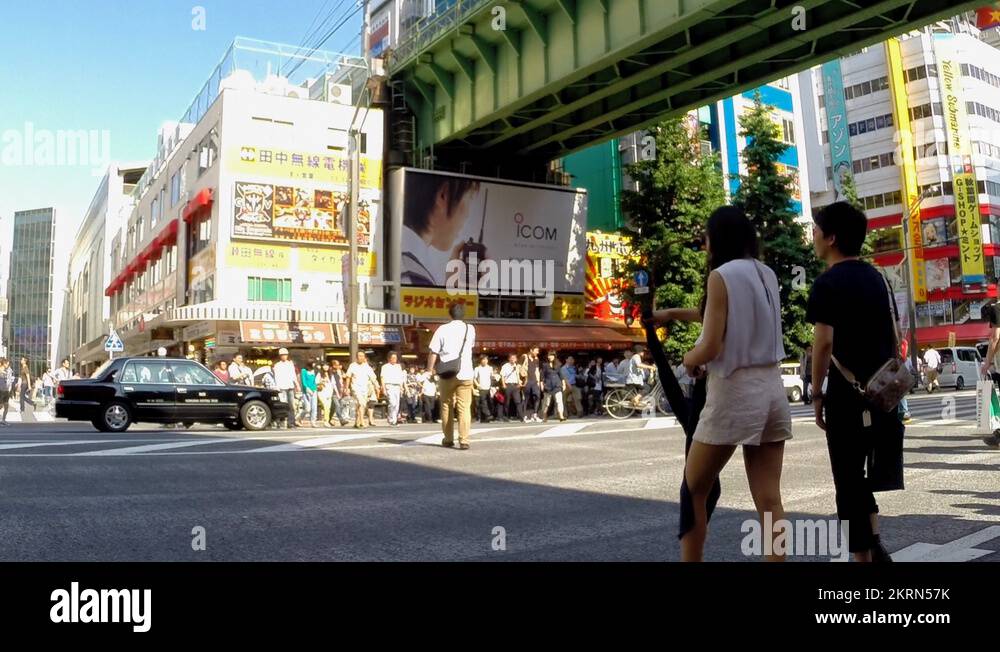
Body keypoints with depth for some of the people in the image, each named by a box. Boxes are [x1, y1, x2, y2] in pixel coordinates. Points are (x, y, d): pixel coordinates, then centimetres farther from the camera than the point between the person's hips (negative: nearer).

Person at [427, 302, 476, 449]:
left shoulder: (442, 329, -3)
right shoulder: (470, 329, 6)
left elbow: (433, 352, -7)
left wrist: (430, 368, 4)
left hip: (447, 373, -1)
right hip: (465, 374, 1)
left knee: (446, 406, 12)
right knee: (464, 408, 0)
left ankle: (448, 439, 18)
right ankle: (464, 441, -8)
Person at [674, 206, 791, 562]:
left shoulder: (721, 276, -10)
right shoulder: (767, 274, 12)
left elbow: (711, 347, -16)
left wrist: (689, 359, 6)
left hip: (734, 391, -7)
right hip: (771, 389, 7)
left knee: (693, 490, 8)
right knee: (769, 499, 6)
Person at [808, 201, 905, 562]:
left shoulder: (828, 282, -11)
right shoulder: (877, 278, 11)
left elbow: (824, 342, -18)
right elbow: (894, 336, 14)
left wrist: (816, 392, -9)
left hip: (848, 393, -7)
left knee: (849, 481, 3)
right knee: (867, 474, 20)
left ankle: (864, 554, 9)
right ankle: (874, 543, 20)